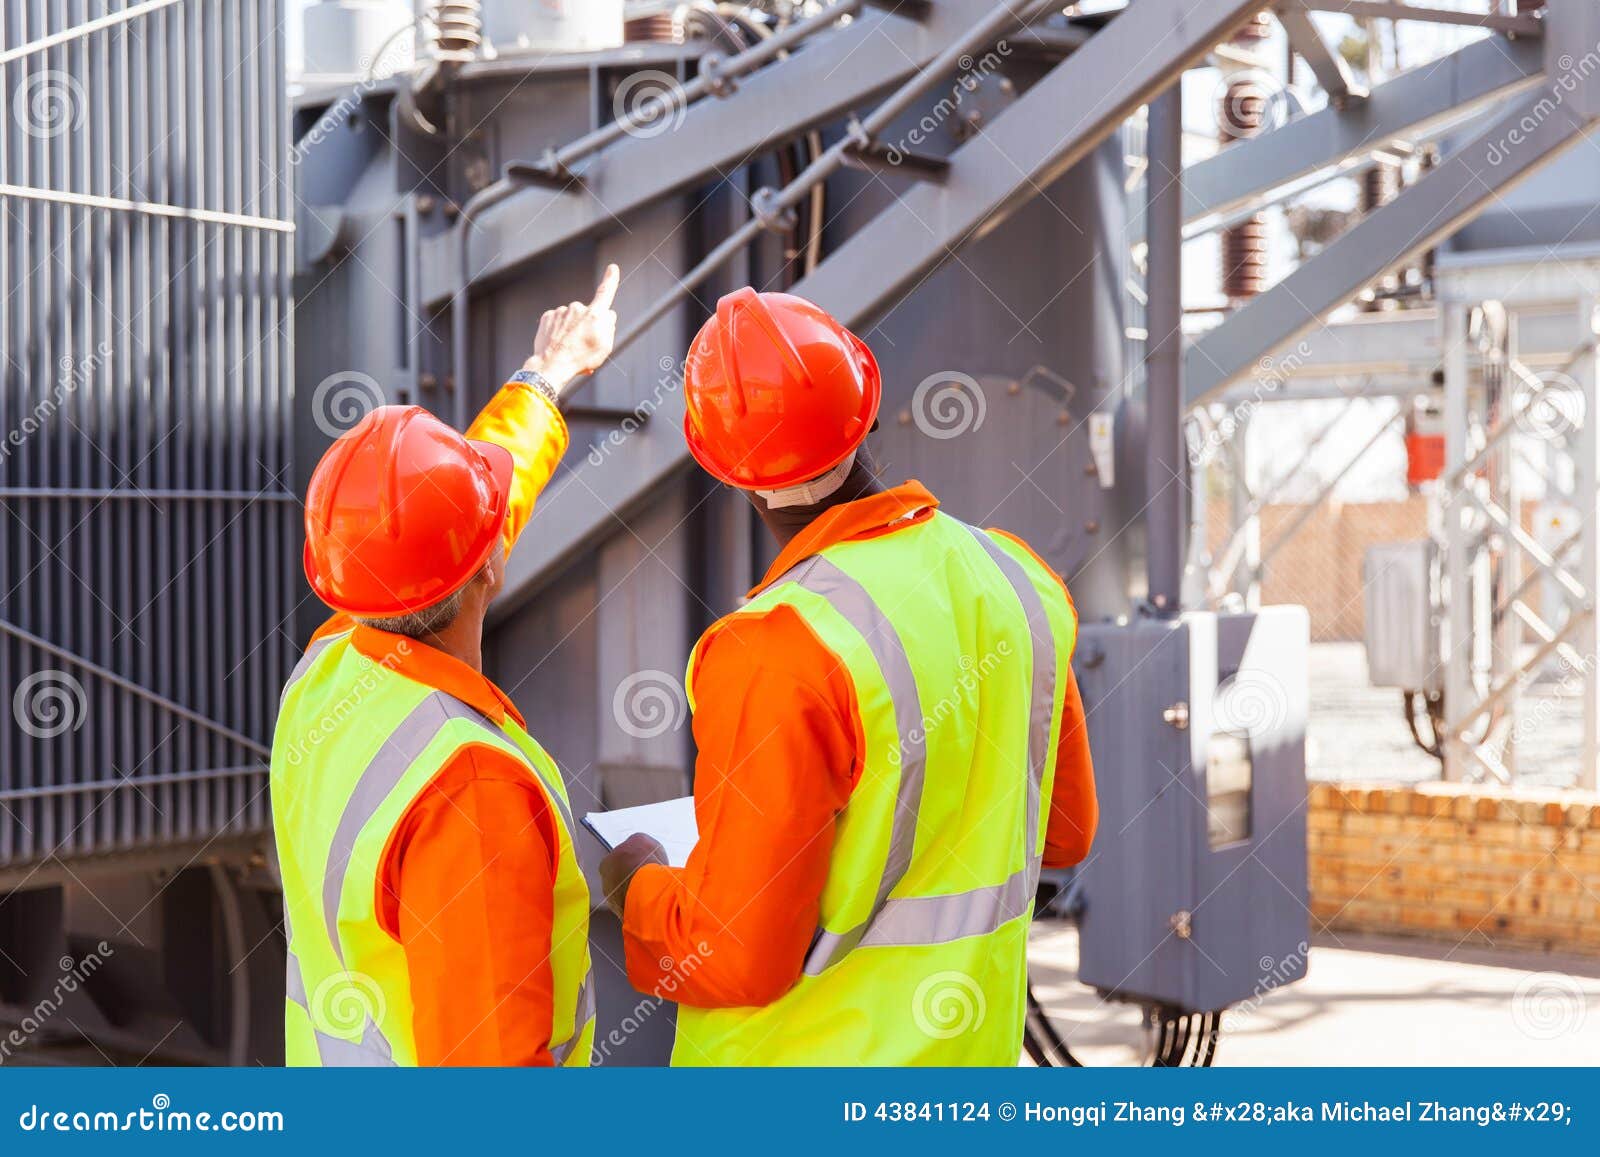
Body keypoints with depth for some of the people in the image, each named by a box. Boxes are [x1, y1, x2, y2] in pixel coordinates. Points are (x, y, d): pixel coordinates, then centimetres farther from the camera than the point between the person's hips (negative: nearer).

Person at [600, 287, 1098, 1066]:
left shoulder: (780, 651, -27)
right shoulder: (1021, 579, -5)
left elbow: (735, 956, -22)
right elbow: (1060, 833, 8)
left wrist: (637, 887, -4)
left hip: (808, 1053, -6)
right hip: (976, 1042, 7)